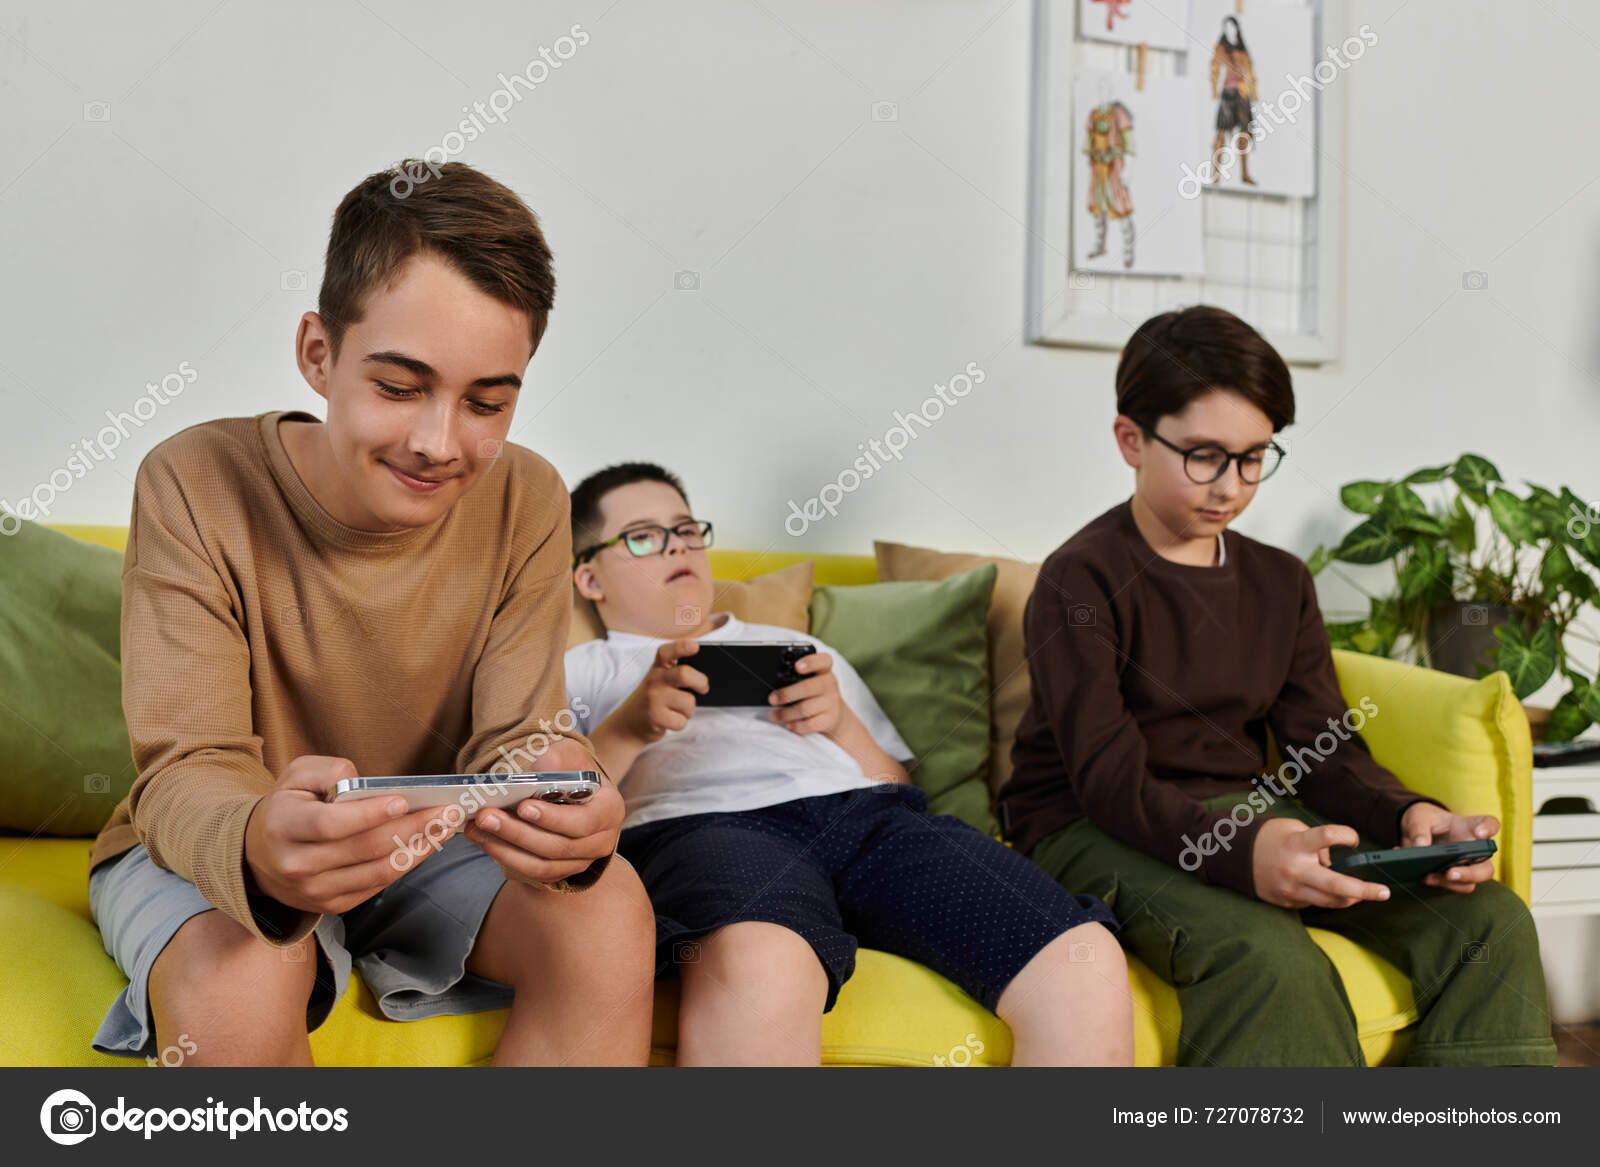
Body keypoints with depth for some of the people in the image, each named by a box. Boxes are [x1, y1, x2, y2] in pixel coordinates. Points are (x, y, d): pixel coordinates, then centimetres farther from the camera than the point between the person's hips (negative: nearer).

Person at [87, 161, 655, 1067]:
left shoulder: (526, 502, -9)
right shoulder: (197, 485, -19)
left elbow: (515, 737, -13)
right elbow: (185, 772, -23)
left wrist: (563, 822, -39)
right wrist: (257, 848, -49)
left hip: (425, 846, 3)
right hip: (202, 848, -2)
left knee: (611, 915, -23)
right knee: (243, 978, -35)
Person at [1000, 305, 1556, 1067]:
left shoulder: (1281, 583, 13)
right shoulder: (1082, 581, -9)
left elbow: (1323, 747, 7)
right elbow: (1109, 781, -19)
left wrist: (1407, 815, -16)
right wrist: (1244, 854, -38)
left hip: (1249, 813, 7)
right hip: (1096, 830, -6)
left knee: (1492, 921, -12)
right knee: (1271, 960, -36)